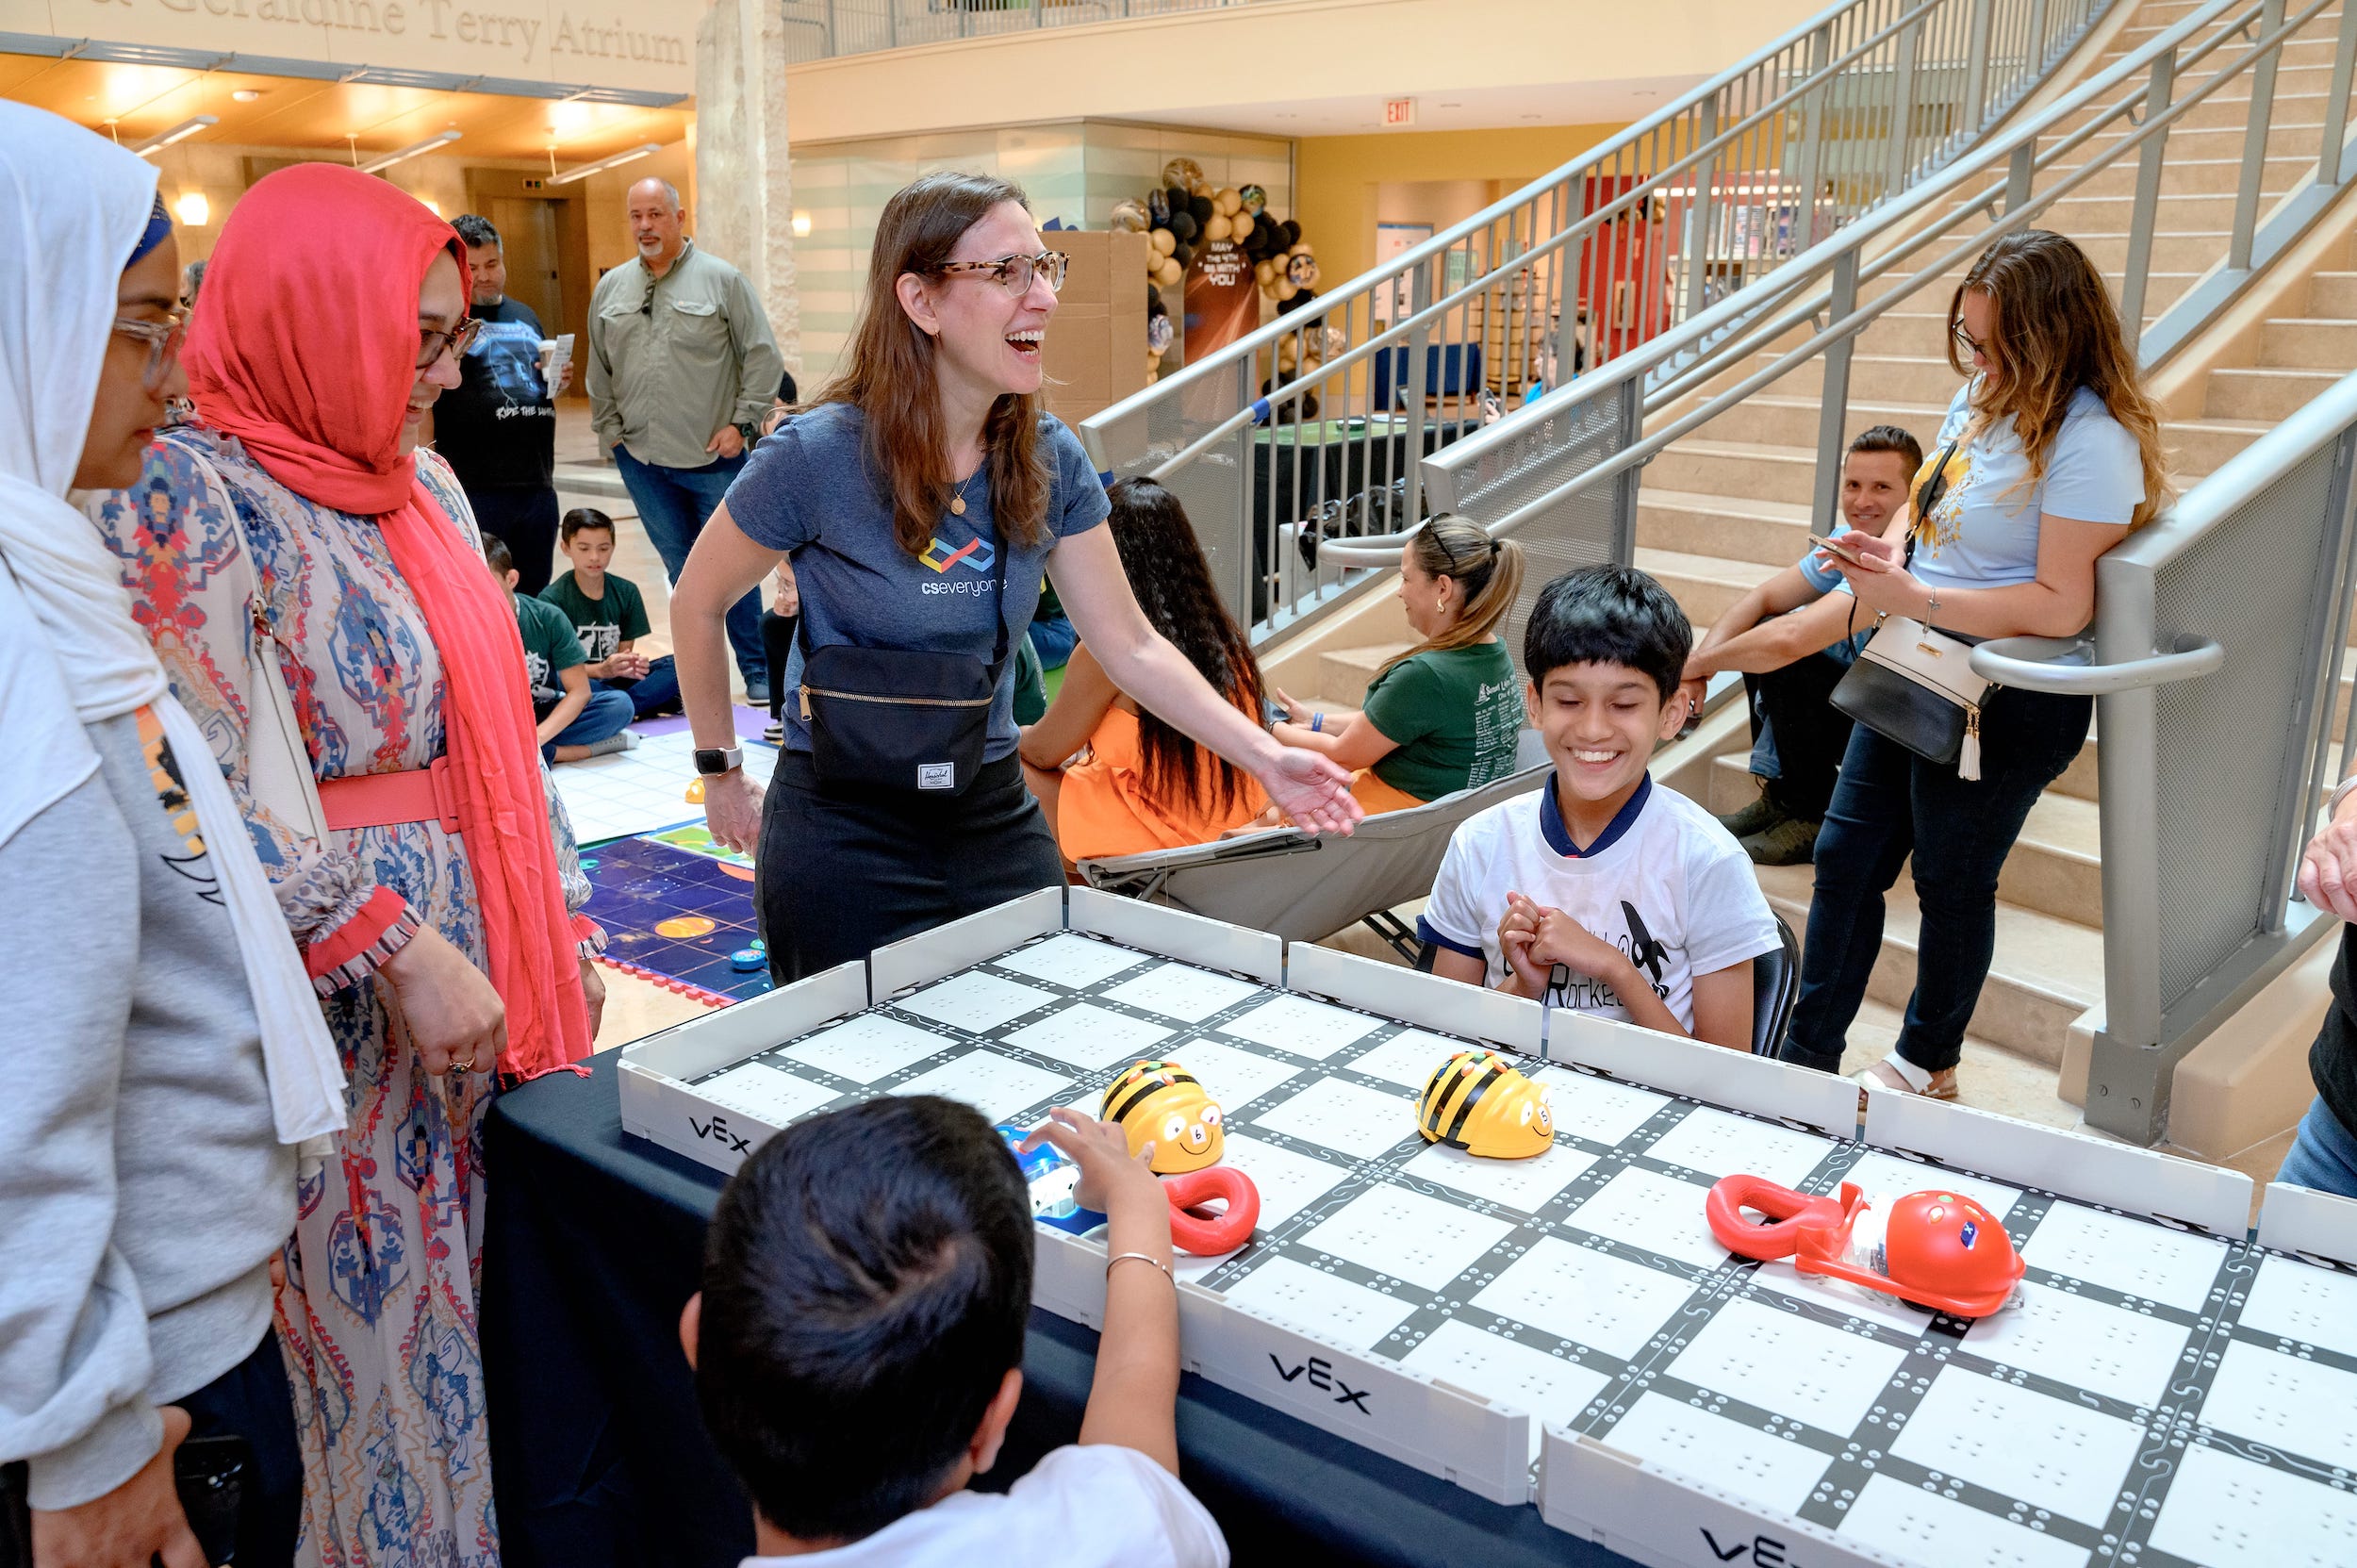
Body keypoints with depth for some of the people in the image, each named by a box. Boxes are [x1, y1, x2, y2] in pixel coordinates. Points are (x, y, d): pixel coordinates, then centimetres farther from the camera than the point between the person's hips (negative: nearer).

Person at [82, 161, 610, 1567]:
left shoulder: (426, 483, 11)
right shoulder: (187, 499, -13)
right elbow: (218, 797, -19)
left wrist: (569, 922, 12)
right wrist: (404, 953, -20)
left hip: (500, 961, 7)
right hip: (346, 1002, -7)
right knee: (385, 1330, 7)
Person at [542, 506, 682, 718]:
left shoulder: (626, 592, 6)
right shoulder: (552, 598, -6)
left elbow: (624, 651, 6)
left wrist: (630, 664, -20)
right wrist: (601, 670, -29)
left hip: (612, 680, 4)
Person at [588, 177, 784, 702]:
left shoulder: (722, 279, -2)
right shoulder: (610, 289, 10)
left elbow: (763, 359, -3)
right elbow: (600, 370, 17)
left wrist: (742, 423, -8)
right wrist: (611, 430, 9)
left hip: (714, 457, -4)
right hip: (642, 461, 4)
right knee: (680, 568, 10)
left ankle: (757, 672, 13)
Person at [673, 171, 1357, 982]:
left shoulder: (1049, 460, -3)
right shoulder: (817, 458, -17)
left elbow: (1132, 646, -1)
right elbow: (698, 604, -3)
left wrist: (1265, 758, -9)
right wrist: (721, 772, 2)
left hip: (995, 817, 5)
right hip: (847, 832, -4)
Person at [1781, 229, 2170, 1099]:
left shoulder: (2090, 440, -21)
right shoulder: (1983, 397, 5)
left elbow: (2061, 606, -26)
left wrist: (1912, 598, -26)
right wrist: (1890, 557, -2)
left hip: (2005, 705, -8)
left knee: (1952, 882, 9)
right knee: (1845, 857, 10)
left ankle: (1929, 1062, 32)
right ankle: (1806, 1057, 21)